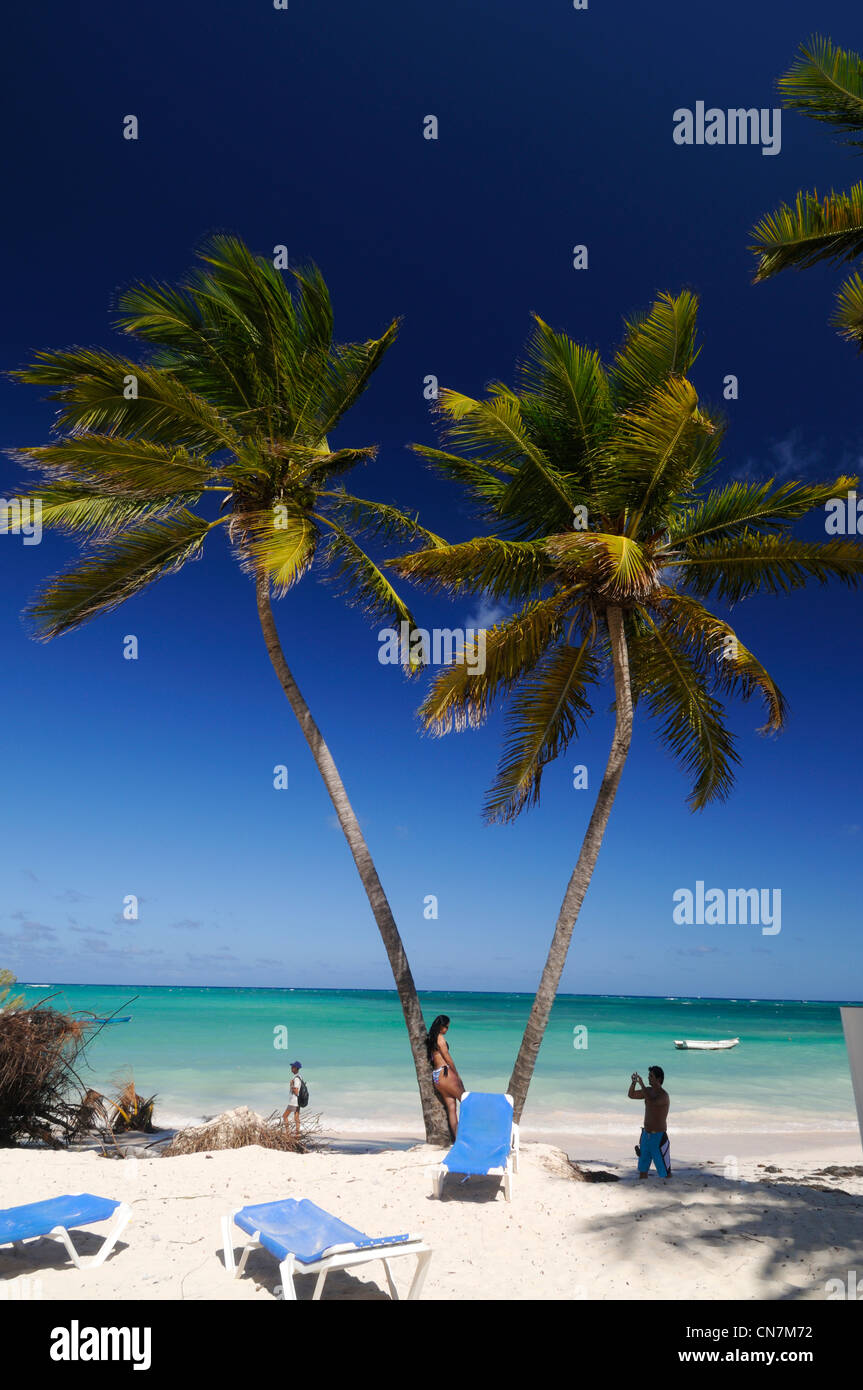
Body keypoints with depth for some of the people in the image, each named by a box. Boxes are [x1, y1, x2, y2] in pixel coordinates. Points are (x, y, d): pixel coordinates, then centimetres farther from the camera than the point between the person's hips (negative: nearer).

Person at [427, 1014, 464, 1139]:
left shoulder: (430, 1039, 17)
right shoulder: (440, 1037, -9)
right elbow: (448, 1058, -9)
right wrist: (457, 1075, 1)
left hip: (435, 1076, 8)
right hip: (445, 1072, -8)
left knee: (451, 1106, 6)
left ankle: (457, 1137, 2)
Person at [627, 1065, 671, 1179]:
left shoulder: (663, 1095, -19)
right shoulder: (649, 1090, 5)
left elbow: (651, 1102, -39)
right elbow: (631, 1095, 11)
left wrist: (641, 1084, -36)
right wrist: (633, 1082, -6)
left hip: (658, 1137, -8)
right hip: (646, 1135, 8)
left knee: (664, 1171, 0)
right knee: (643, 1168, 16)